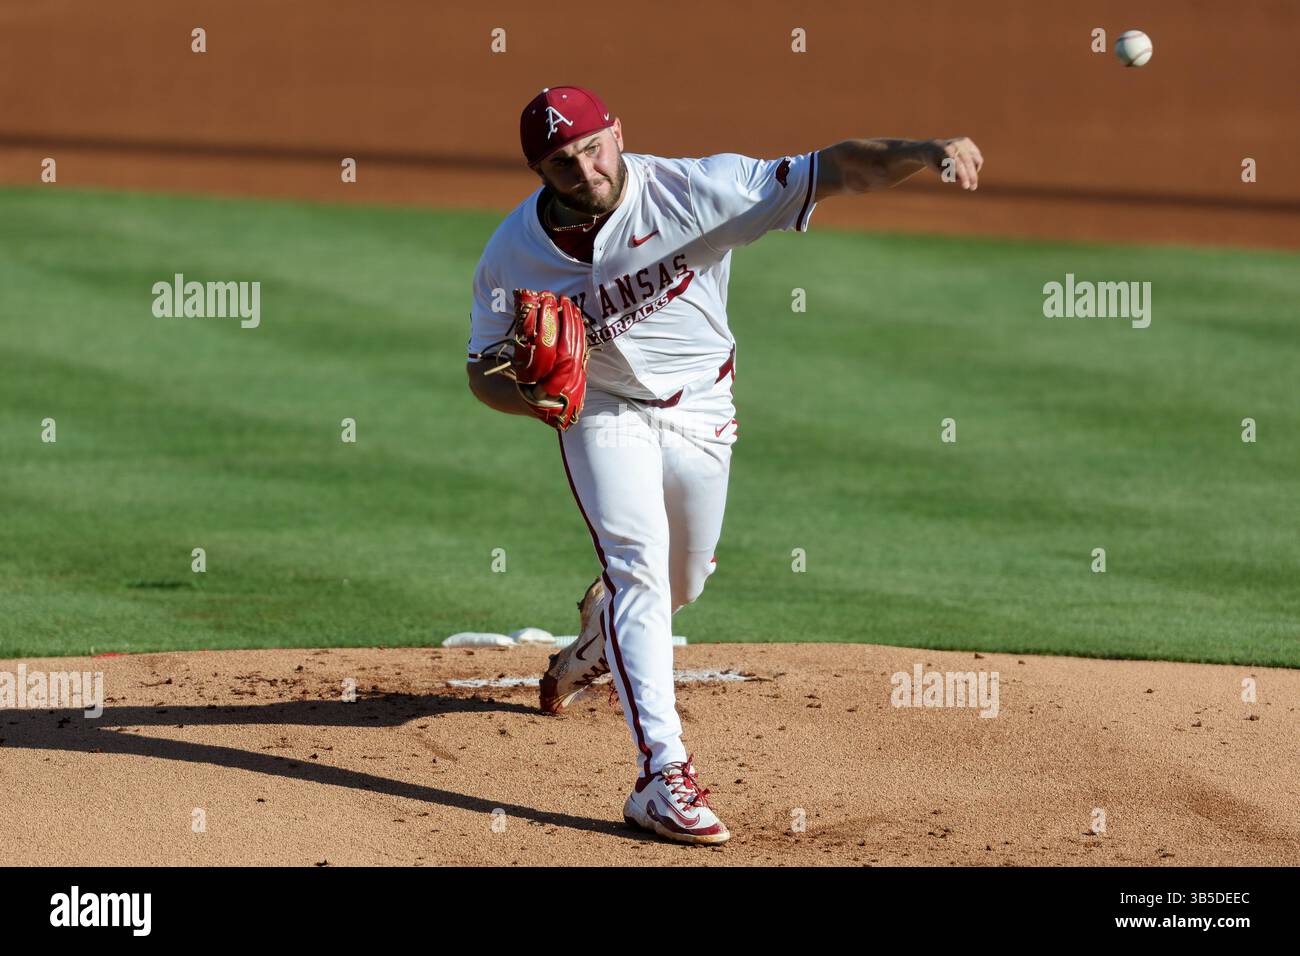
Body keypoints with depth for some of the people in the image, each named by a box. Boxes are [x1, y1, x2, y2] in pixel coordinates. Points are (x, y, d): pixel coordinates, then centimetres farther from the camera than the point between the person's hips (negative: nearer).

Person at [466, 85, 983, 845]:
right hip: (603, 412, -1)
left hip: (700, 411, 1)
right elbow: (486, 370, -7)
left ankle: (598, 636, 56)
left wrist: (925, 152, -52)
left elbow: (833, 171, -34)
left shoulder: (693, 191, -27)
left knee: (680, 585, 19)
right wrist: (532, 397, -31)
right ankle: (663, 772, -24)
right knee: (640, 569, -21)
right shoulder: (515, 254, -19)